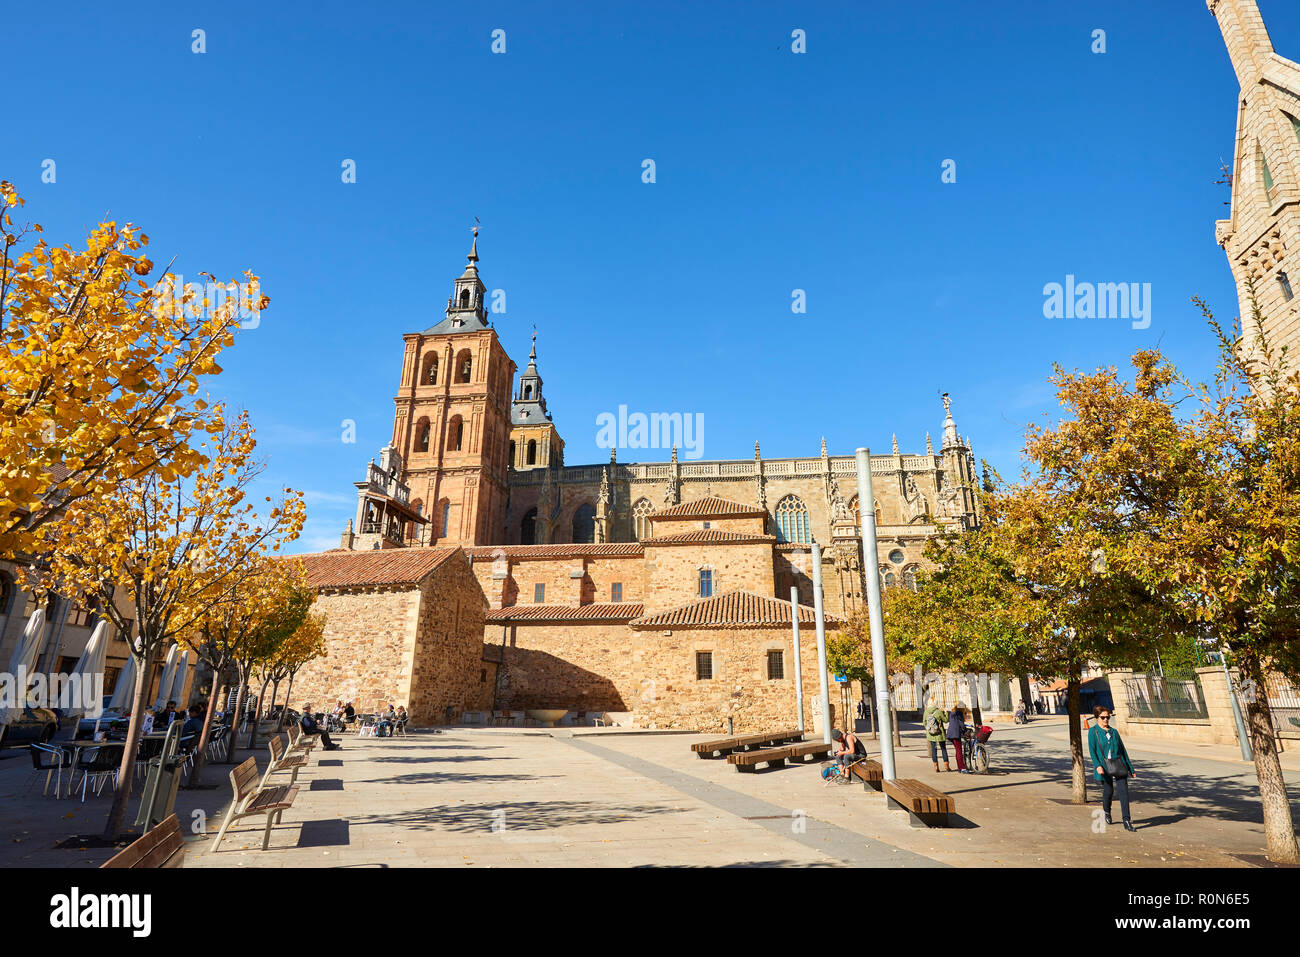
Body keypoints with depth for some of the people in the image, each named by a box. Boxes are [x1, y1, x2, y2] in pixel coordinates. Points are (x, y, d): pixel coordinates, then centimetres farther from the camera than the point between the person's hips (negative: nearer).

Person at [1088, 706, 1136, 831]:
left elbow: (1123, 750, 16)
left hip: (1118, 765, 3)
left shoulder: (1114, 732, 12)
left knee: (1123, 791, -7)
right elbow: (1092, 750, -7)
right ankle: (1107, 813, 31)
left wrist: (1131, 768, 15)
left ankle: (1127, 822, -5)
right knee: (1108, 791, 2)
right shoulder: (1093, 731, 1)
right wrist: (1097, 765, -20)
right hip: (1104, 766, -3)